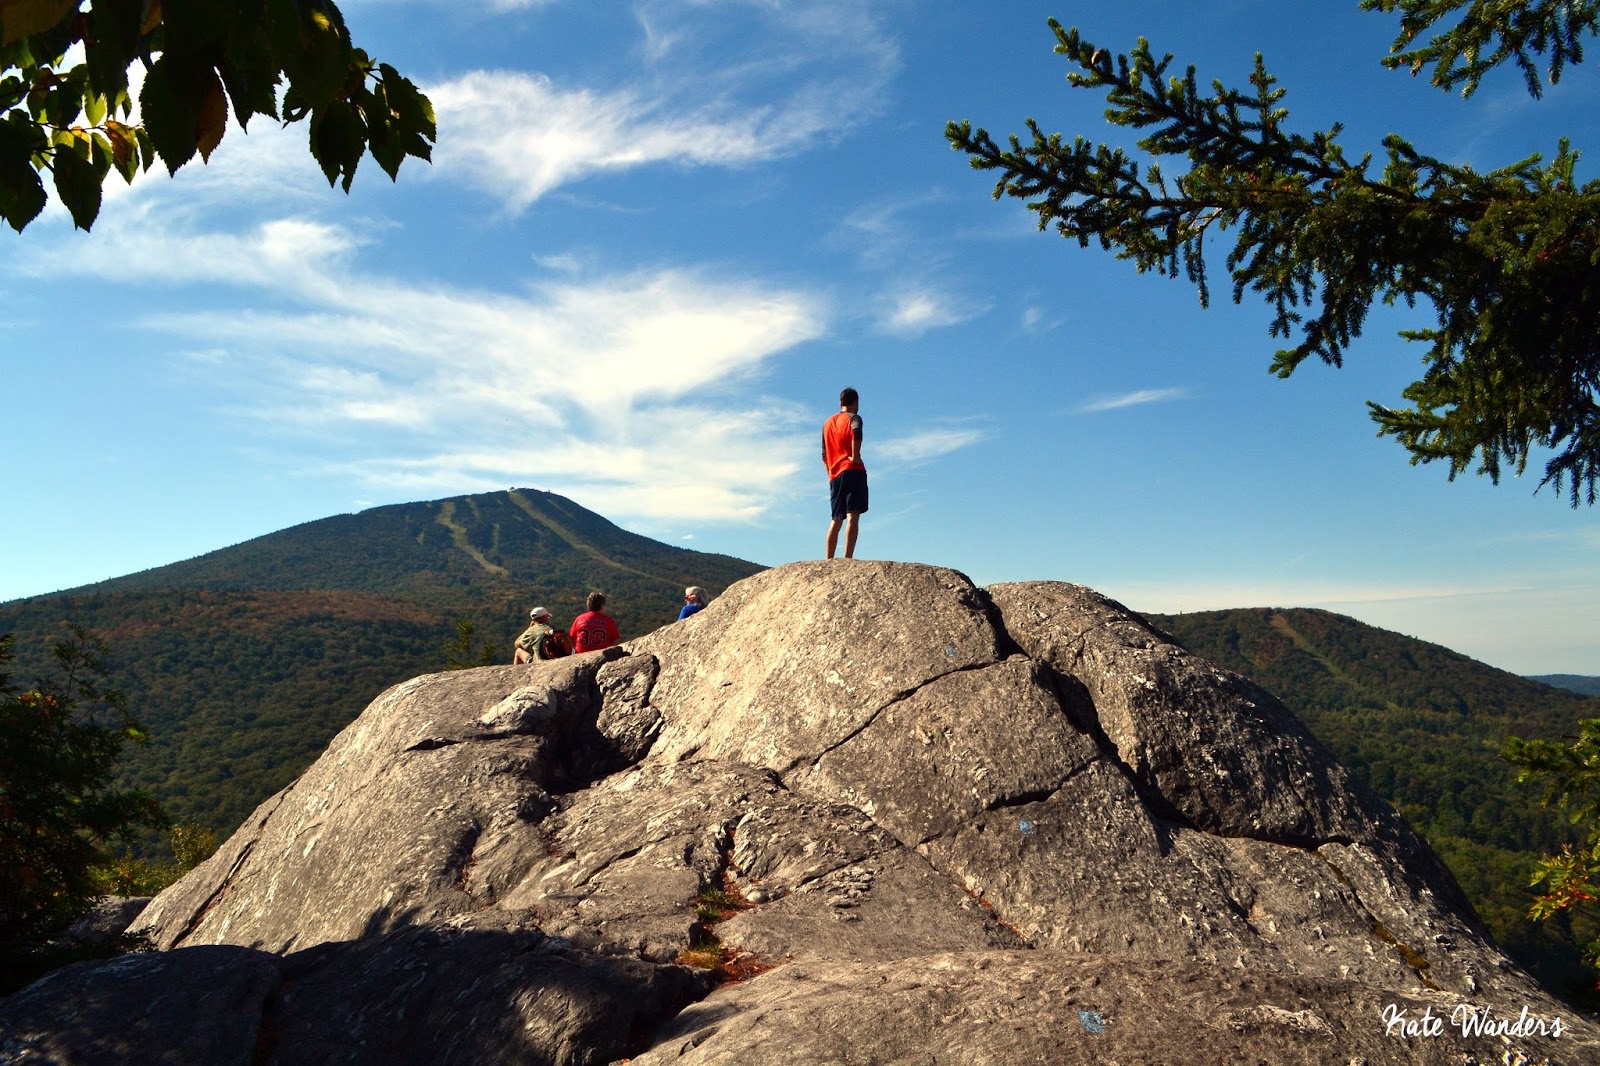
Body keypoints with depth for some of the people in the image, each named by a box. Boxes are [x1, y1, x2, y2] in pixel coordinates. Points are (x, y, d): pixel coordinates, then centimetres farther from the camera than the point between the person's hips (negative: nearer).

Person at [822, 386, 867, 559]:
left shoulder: (827, 423, 21)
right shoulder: (853, 417, 2)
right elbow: (857, 432, -23)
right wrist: (855, 456, -17)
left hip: (834, 476, 6)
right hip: (853, 471, -6)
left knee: (836, 520, 12)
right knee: (853, 516, -13)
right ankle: (848, 559, -25)